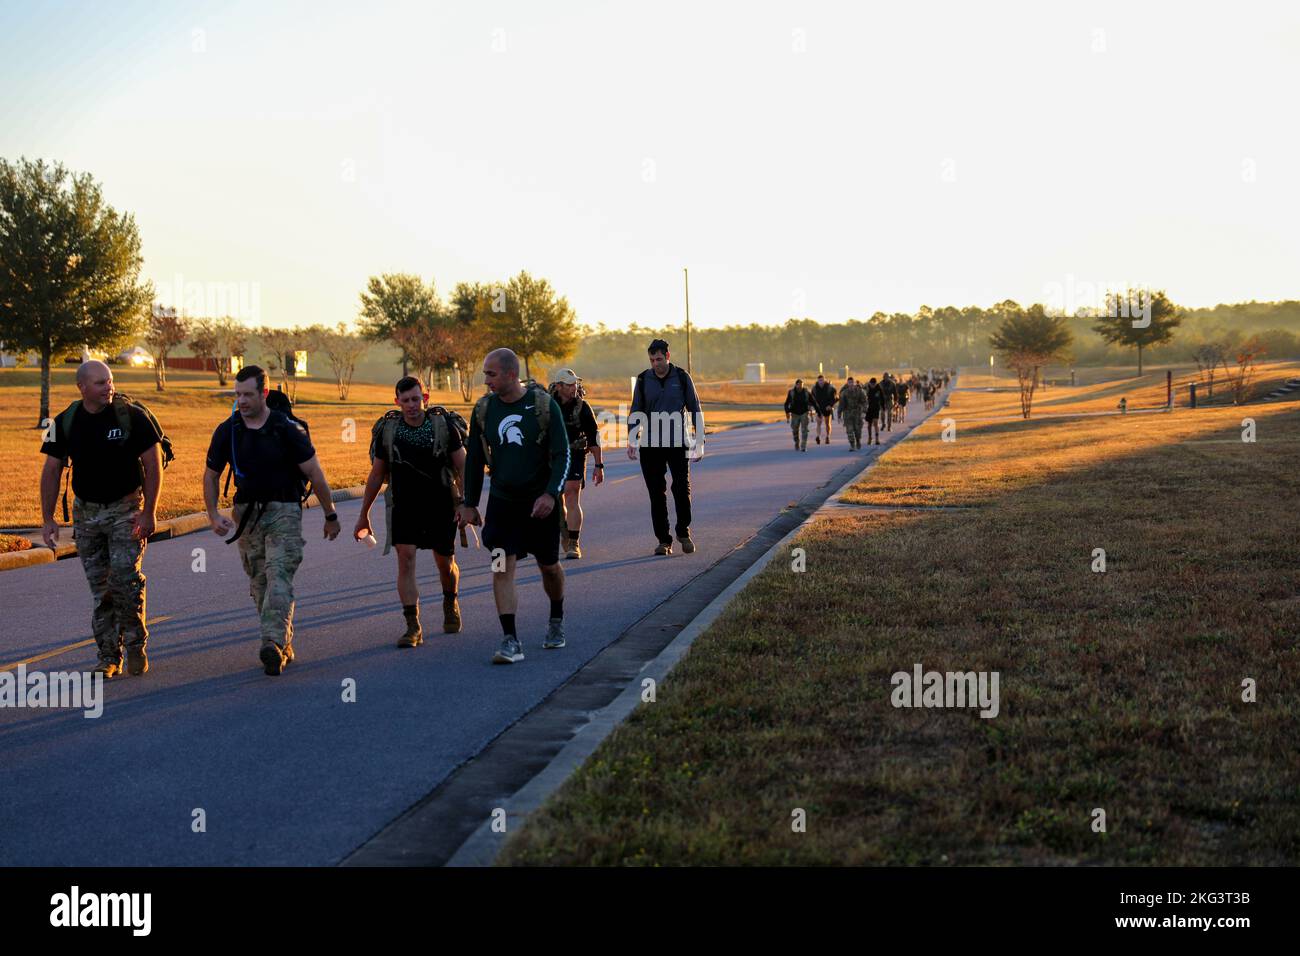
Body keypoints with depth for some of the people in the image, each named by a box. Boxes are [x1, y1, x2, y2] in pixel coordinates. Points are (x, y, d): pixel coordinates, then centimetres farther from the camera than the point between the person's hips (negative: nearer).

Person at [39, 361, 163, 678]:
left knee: (125, 578, -14)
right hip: (86, 511, 3)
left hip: (126, 509, -3)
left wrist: (149, 512, -12)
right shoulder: (66, 422, -1)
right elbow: (51, 470, 4)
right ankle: (109, 656, 12)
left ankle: (136, 646, 4)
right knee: (99, 588, 5)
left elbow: (153, 464, -7)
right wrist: (47, 518, -1)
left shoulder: (132, 416, -9)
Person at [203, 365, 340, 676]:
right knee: (259, 583, 9)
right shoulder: (227, 431, 0)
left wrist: (330, 515, 0)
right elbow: (211, 475, 12)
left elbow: (314, 472, -4)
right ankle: (284, 644, 20)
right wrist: (213, 515, -1)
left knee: (279, 577, -17)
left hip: (284, 511, -4)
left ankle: (273, 644, -27)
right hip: (247, 513, 4)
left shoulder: (287, 428, -9)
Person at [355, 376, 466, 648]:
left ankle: (450, 603, 42)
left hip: (441, 506, 0)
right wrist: (364, 515, 9)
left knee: (445, 564, 10)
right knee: (405, 561, -13)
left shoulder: (444, 425, -7)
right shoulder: (387, 430, -3)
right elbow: (376, 475, 7)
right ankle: (413, 627, -10)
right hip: (404, 507, 1)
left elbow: (462, 468, -1)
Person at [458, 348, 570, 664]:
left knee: (549, 566, 12)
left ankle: (556, 621, 38)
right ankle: (510, 642, -10)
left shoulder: (544, 405, -10)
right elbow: (474, 459, 9)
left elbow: (562, 454, -9)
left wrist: (551, 493, -22)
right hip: (502, 501, 2)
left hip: (540, 500, -2)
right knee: (501, 567, -11)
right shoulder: (484, 409, -1)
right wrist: (469, 503, 9)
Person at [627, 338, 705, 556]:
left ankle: (683, 532, 13)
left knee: (682, 489, -8)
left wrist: (699, 439, 1)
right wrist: (632, 440, -2)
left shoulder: (682, 377, 3)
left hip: (678, 443, -1)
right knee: (656, 493, 2)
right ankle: (663, 540, 9)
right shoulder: (643, 380, 5)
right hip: (651, 446, 1)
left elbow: (695, 409, 7)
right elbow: (636, 413, 10)